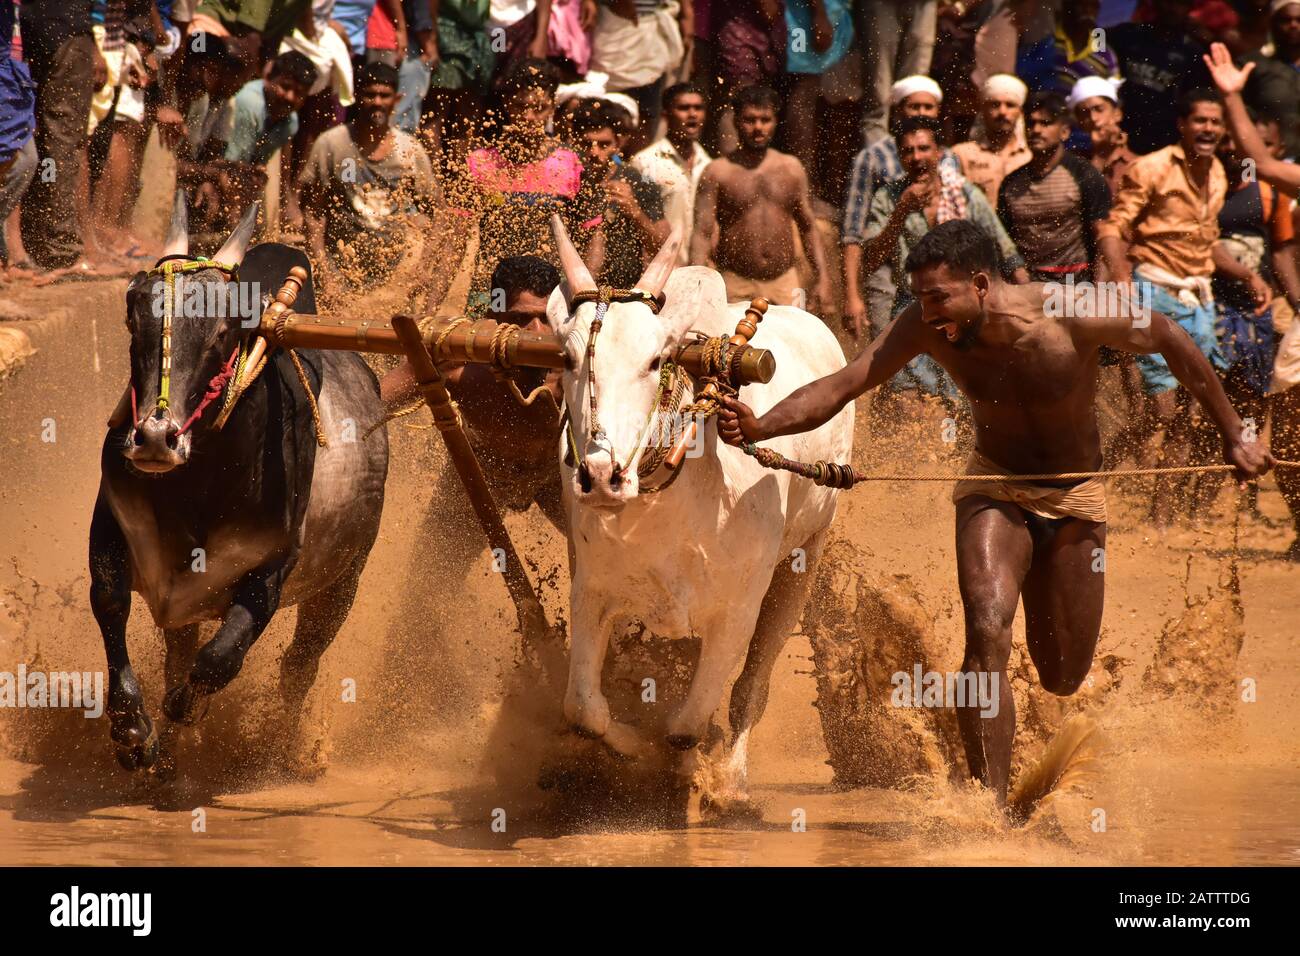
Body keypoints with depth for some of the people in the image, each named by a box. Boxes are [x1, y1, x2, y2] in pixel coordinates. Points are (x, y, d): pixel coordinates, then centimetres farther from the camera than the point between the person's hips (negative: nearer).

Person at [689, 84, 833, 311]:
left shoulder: (791, 169, 12)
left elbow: (809, 228, 16)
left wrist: (822, 279, 6)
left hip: (785, 284, 3)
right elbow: (702, 233, -4)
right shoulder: (718, 172, 1)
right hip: (736, 287, -3)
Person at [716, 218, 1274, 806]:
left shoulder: (1072, 317, -27)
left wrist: (1234, 435, -3)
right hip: (994, 492, 0)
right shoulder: (926, 329, -21)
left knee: (1061, 679, 10)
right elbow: (840, 387, -27)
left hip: (1076, 500, 0)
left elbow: (1171, 341, -11)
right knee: (988, 635, -26)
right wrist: (756, 428, -45)